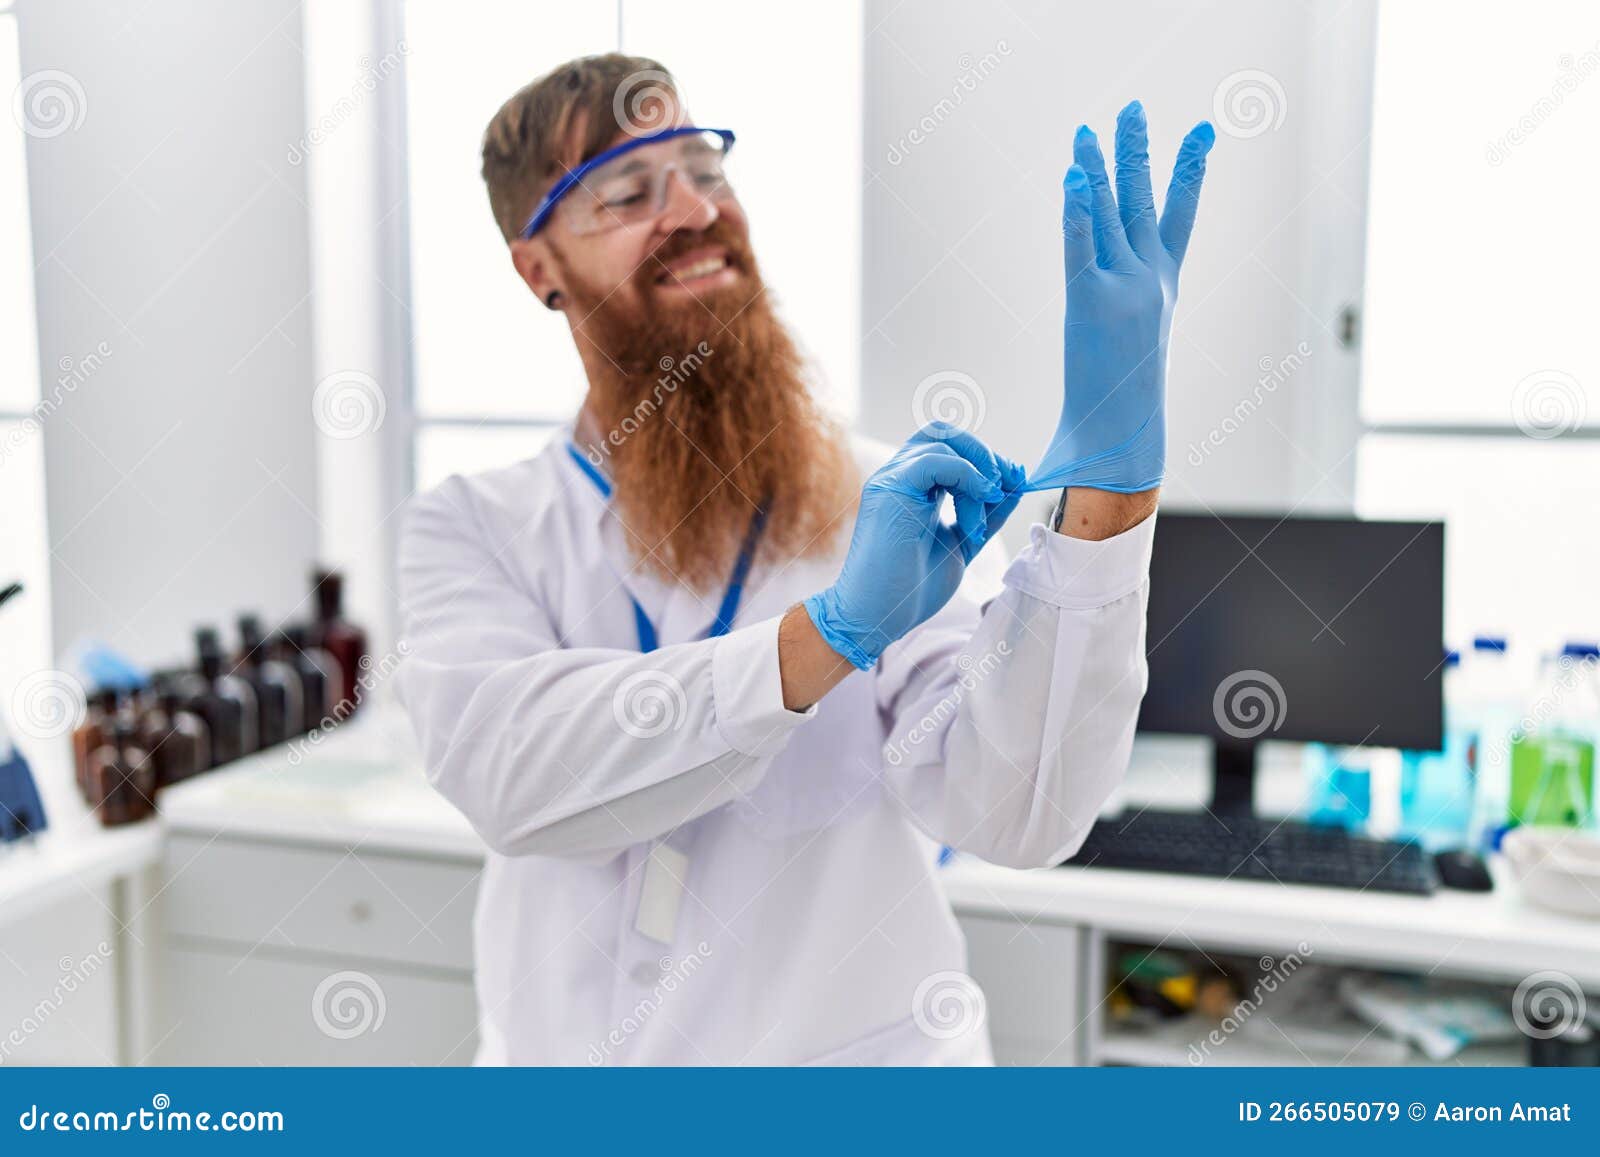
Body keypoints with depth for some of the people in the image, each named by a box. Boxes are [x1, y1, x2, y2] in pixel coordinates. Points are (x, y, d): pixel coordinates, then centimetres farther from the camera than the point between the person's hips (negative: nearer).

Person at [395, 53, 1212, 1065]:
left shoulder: (903, 501, -11)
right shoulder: (471, 527, -7)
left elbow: (1016, 814, -23)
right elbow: (501, 767, -24)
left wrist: (1105, 485, -34)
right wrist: (830, 630, -33)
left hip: (853, 1044, -1)